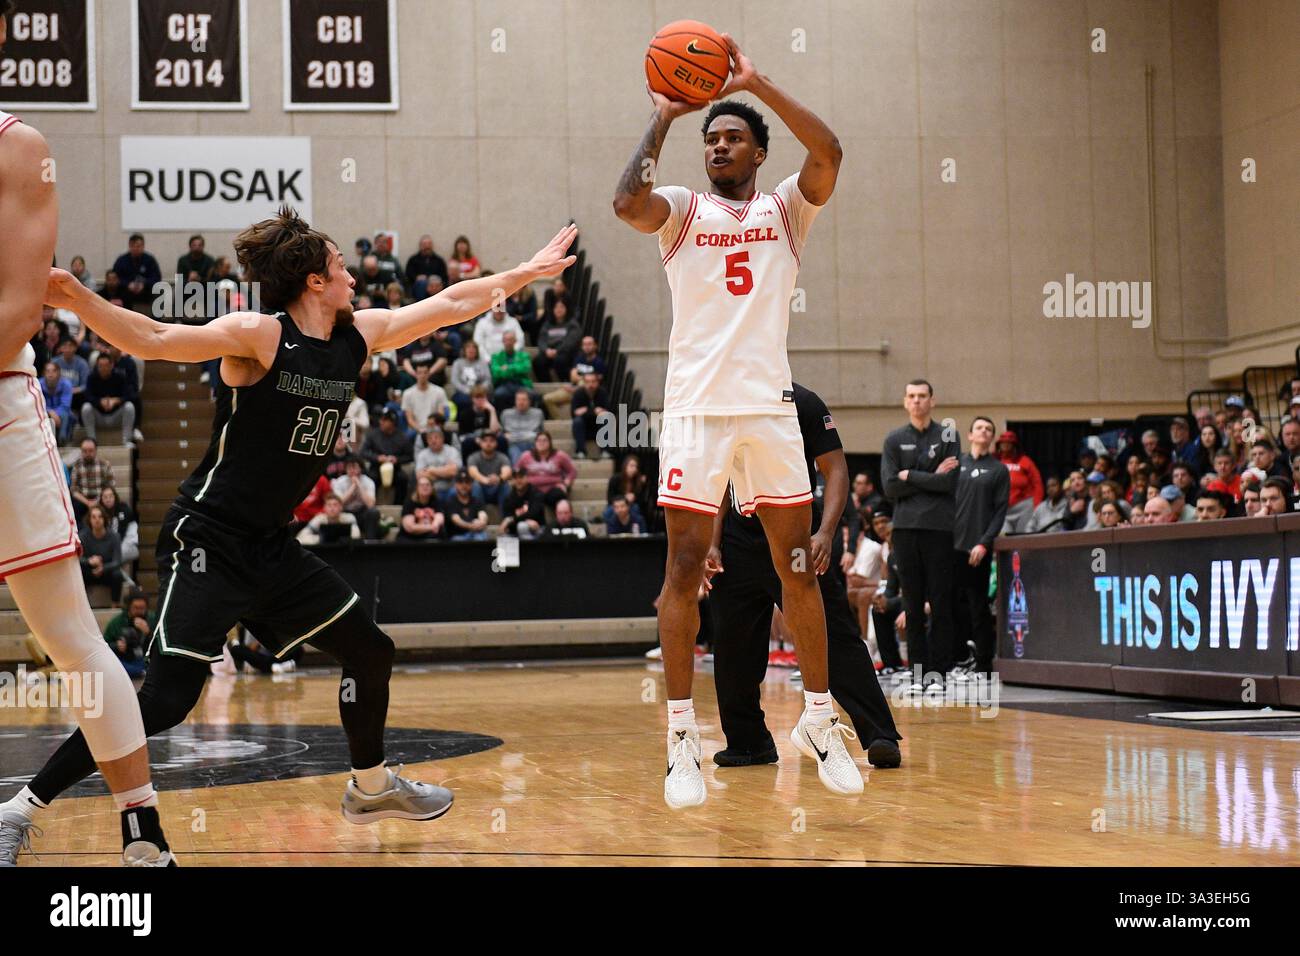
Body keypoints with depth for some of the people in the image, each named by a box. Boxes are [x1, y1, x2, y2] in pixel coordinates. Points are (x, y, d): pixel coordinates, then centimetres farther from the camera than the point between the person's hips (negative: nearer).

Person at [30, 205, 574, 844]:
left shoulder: (357, 337, 7)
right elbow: (151, 340, -26)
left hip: (272, 550, 8)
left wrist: (529, 272, 25)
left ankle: (371, 786, 39)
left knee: (370, 651, 16)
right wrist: (77, 301, -41)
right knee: (167, 698, -18)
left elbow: (449, 305, 18)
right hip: (207, 544, -8)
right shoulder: (257, 336, -15)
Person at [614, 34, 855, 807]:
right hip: (696, 408, -1)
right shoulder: (683, 209, 6)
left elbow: (829, 152, -11)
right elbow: (627, 203, -17)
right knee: (686, 568, -3)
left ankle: (820, 720, 17)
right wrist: (663, 117, -7)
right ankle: (683, 738, 1)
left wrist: (757, 83, -11)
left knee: (798, 566, 5)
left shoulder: (786, 209, 9)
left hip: (770, 408, 2)